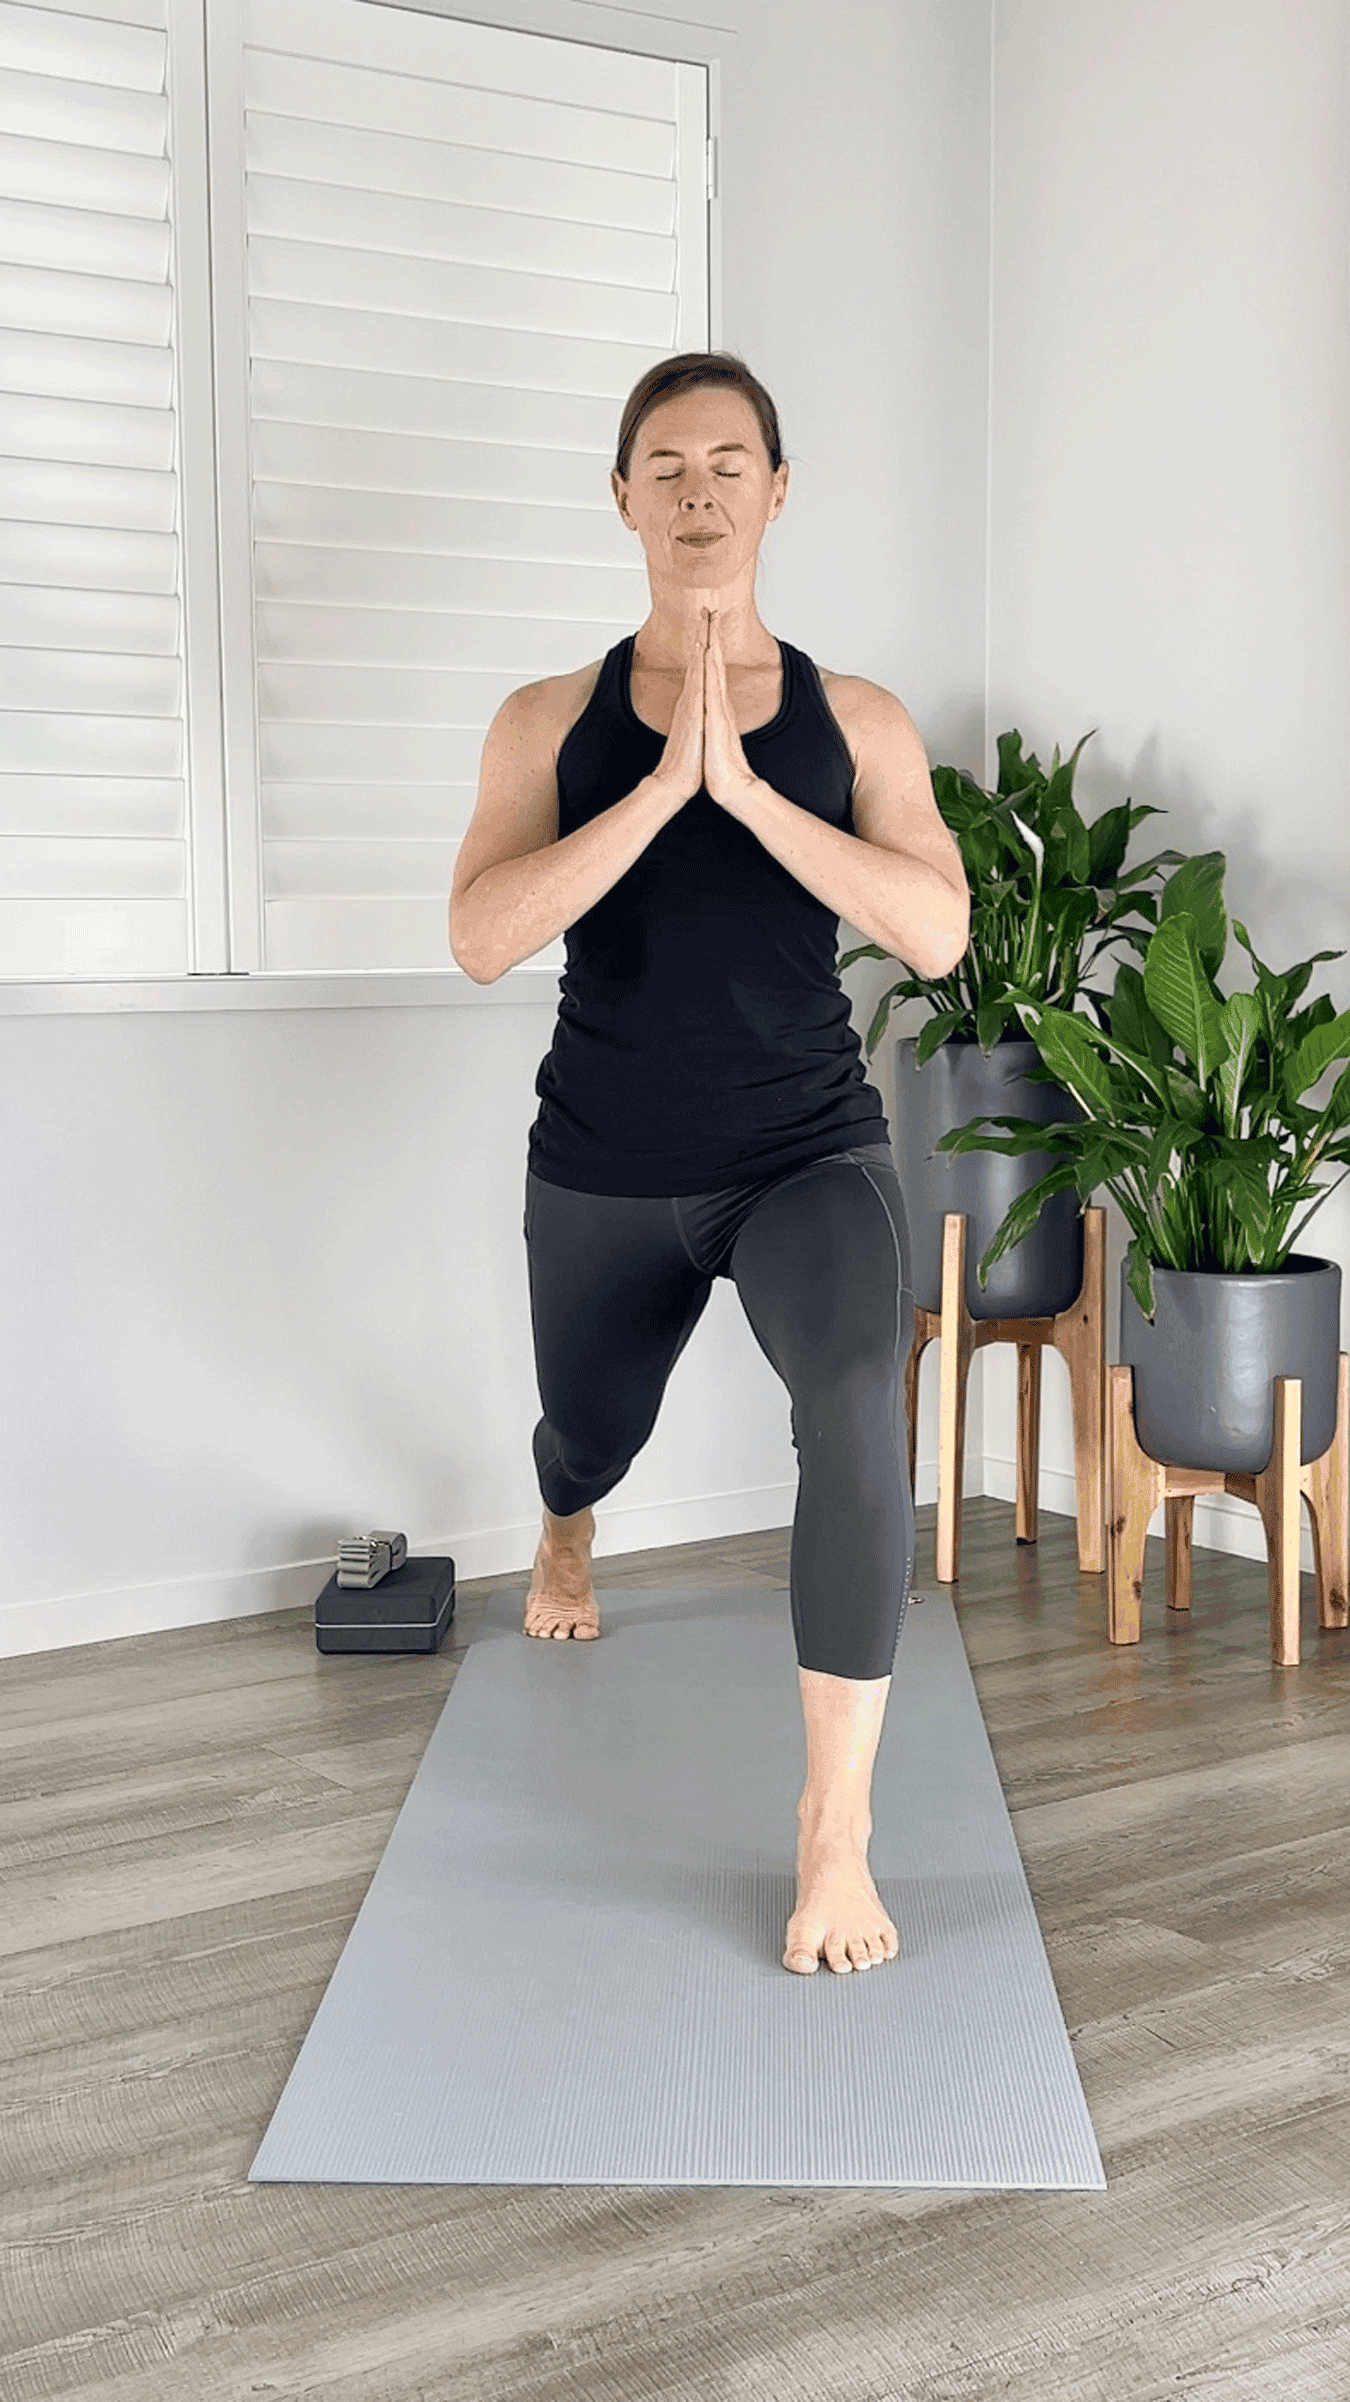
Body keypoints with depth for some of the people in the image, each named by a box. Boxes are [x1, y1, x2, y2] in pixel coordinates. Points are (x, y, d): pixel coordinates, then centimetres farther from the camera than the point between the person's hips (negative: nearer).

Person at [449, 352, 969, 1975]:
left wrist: (746, 787, -25)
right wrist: (661, 785, -26)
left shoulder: (855, 723, -4)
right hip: (605, 1170, 2)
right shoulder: (553, 722, -4)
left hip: (810, 1153, -1)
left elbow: (938, 932, -17)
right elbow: (481, 940, -18)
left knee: (857, 1408, -30)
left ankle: (836, 1827, -20)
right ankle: (564, 1536, 66)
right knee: (593, 1433, 24)